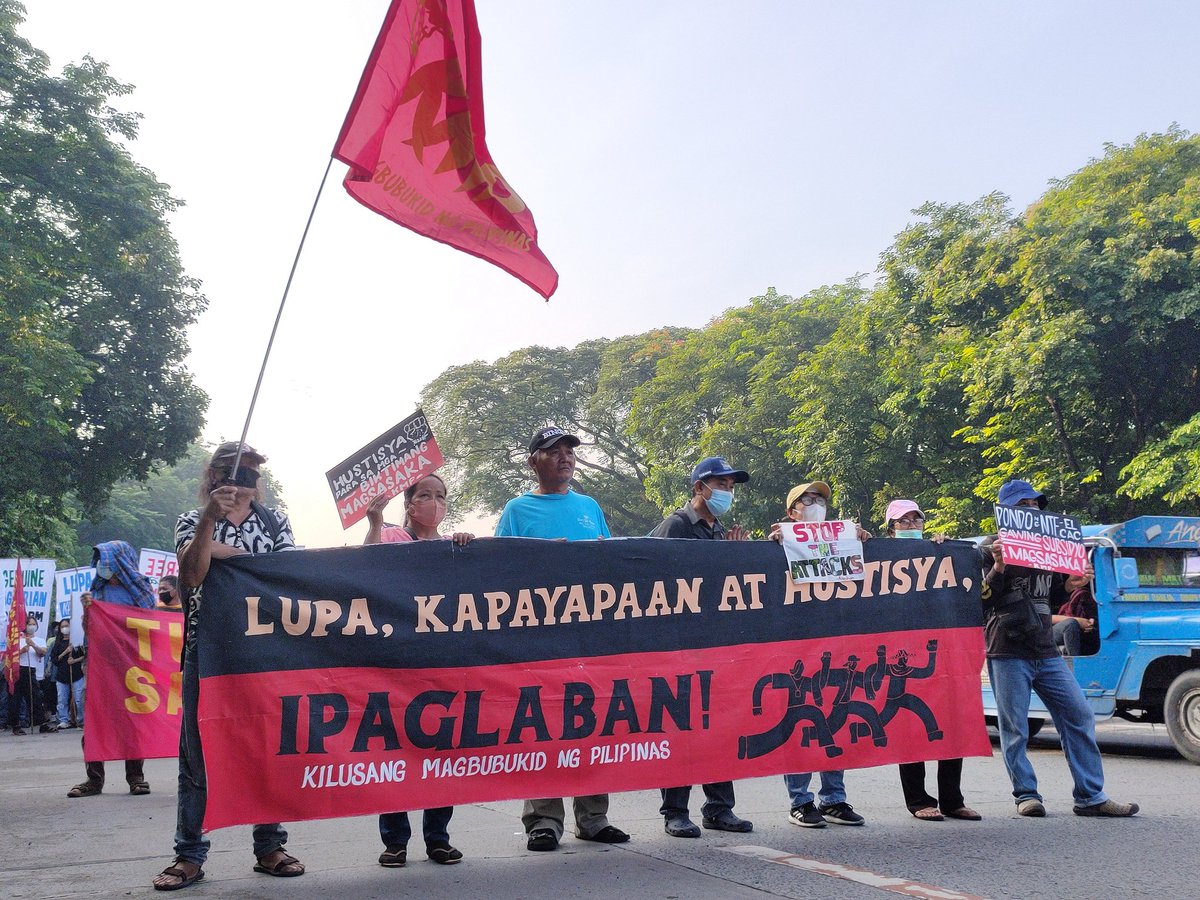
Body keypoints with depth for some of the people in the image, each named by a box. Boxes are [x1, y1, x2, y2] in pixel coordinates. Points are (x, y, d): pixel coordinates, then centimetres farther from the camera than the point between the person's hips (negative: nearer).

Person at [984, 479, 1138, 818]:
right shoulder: (993, 549, -4)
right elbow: (982, 601, -10)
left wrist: (1070, 586, 4)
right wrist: (998, 569, -25)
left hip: (1046, 652, 6)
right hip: (1008, 653, -6)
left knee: (1079, 716, 2)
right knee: (1014, 728, -1)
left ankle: (1090, 797, 8)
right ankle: (1026, 796, 11)